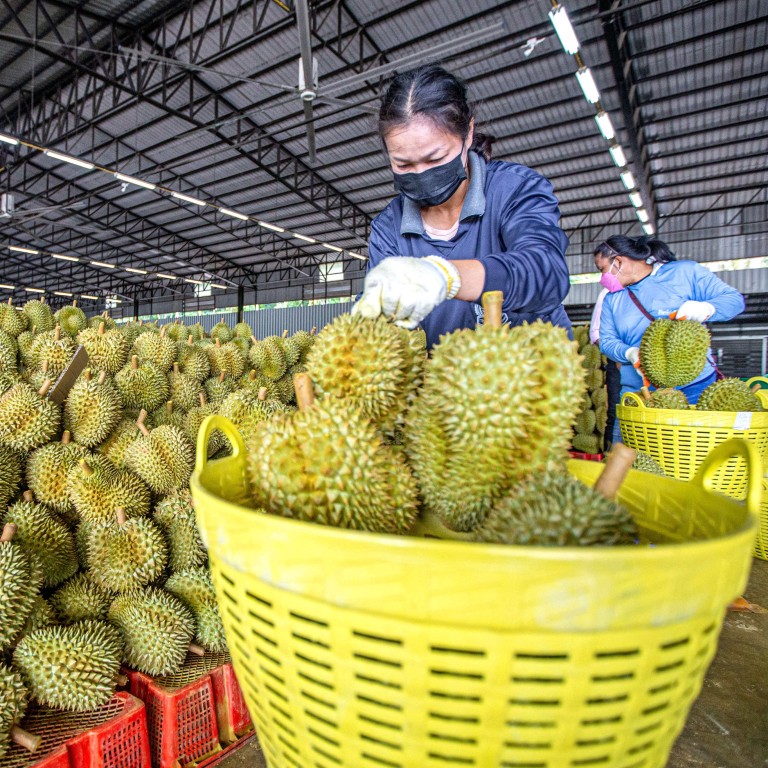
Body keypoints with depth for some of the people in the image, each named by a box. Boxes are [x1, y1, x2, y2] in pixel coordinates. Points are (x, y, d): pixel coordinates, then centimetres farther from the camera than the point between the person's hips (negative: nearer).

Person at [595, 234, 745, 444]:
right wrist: (629, 353, -15)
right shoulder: (612, 298, 14)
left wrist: (706, 308, -21)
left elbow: (735, 299, 1)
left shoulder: (685, 272, 3)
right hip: (636, 392, 3)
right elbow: (606, 341, 7)